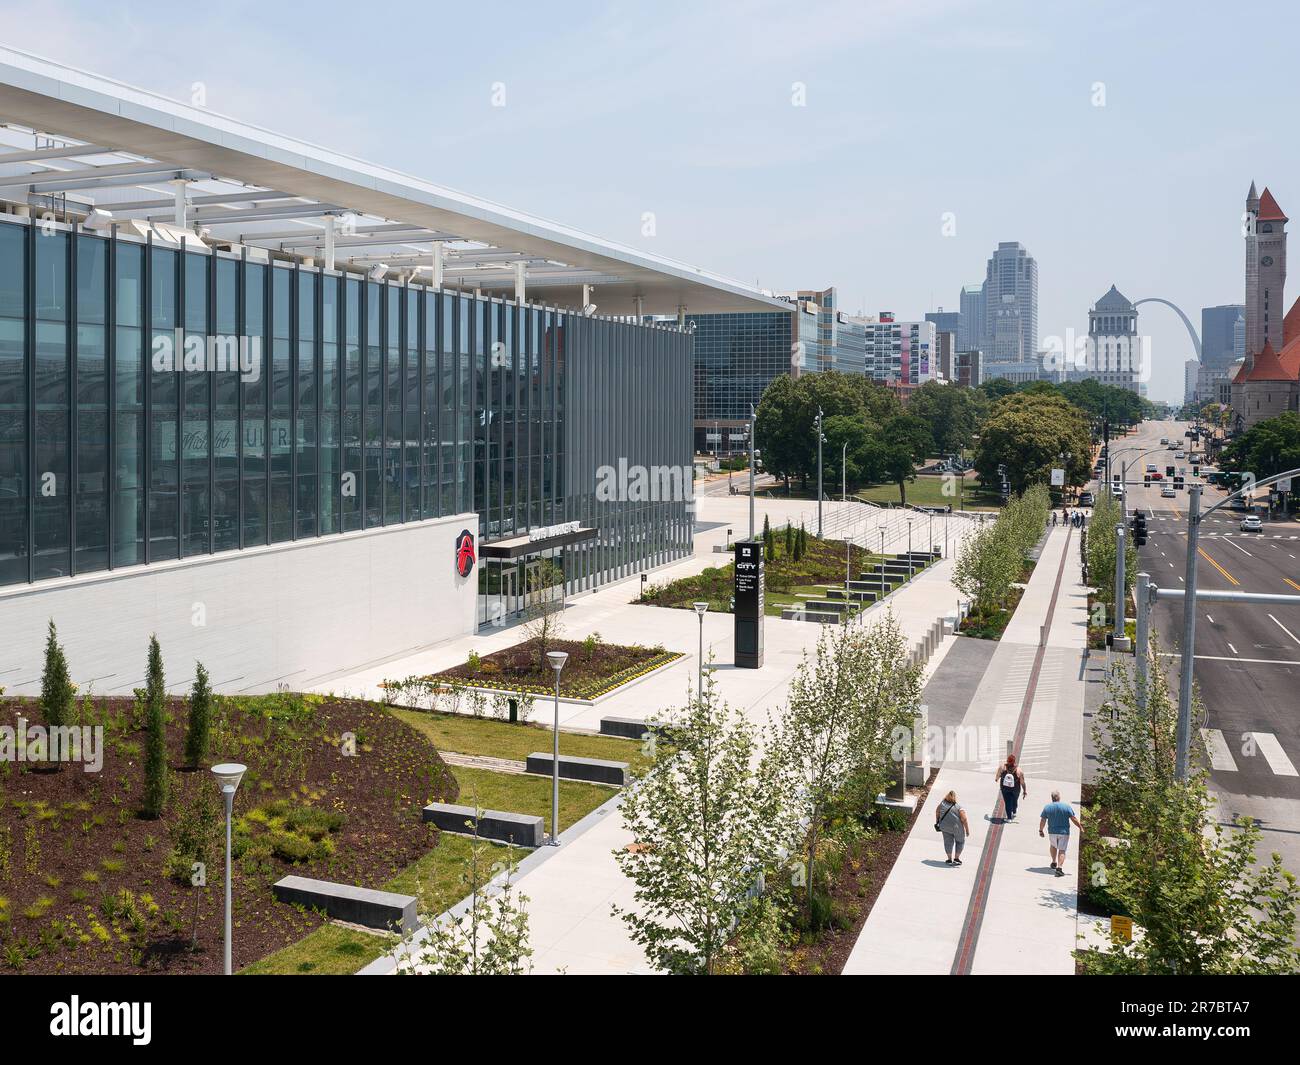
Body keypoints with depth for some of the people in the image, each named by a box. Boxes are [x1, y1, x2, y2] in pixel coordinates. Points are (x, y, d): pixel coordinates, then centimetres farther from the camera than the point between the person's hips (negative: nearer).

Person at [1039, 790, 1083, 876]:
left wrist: (1041, 830, 12)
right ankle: (1059, 867, -14)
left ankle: (1054, 862, 36)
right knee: (1062, 850, 1)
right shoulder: (1067, 806, -8)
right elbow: (1074, 819, -7)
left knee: (1053, 846, 28)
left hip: (1052, 831, 2)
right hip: (1064, 832, -2)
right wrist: (1080, 827, 6)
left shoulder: (1047, 807, -4)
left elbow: (1042, 821, -1)